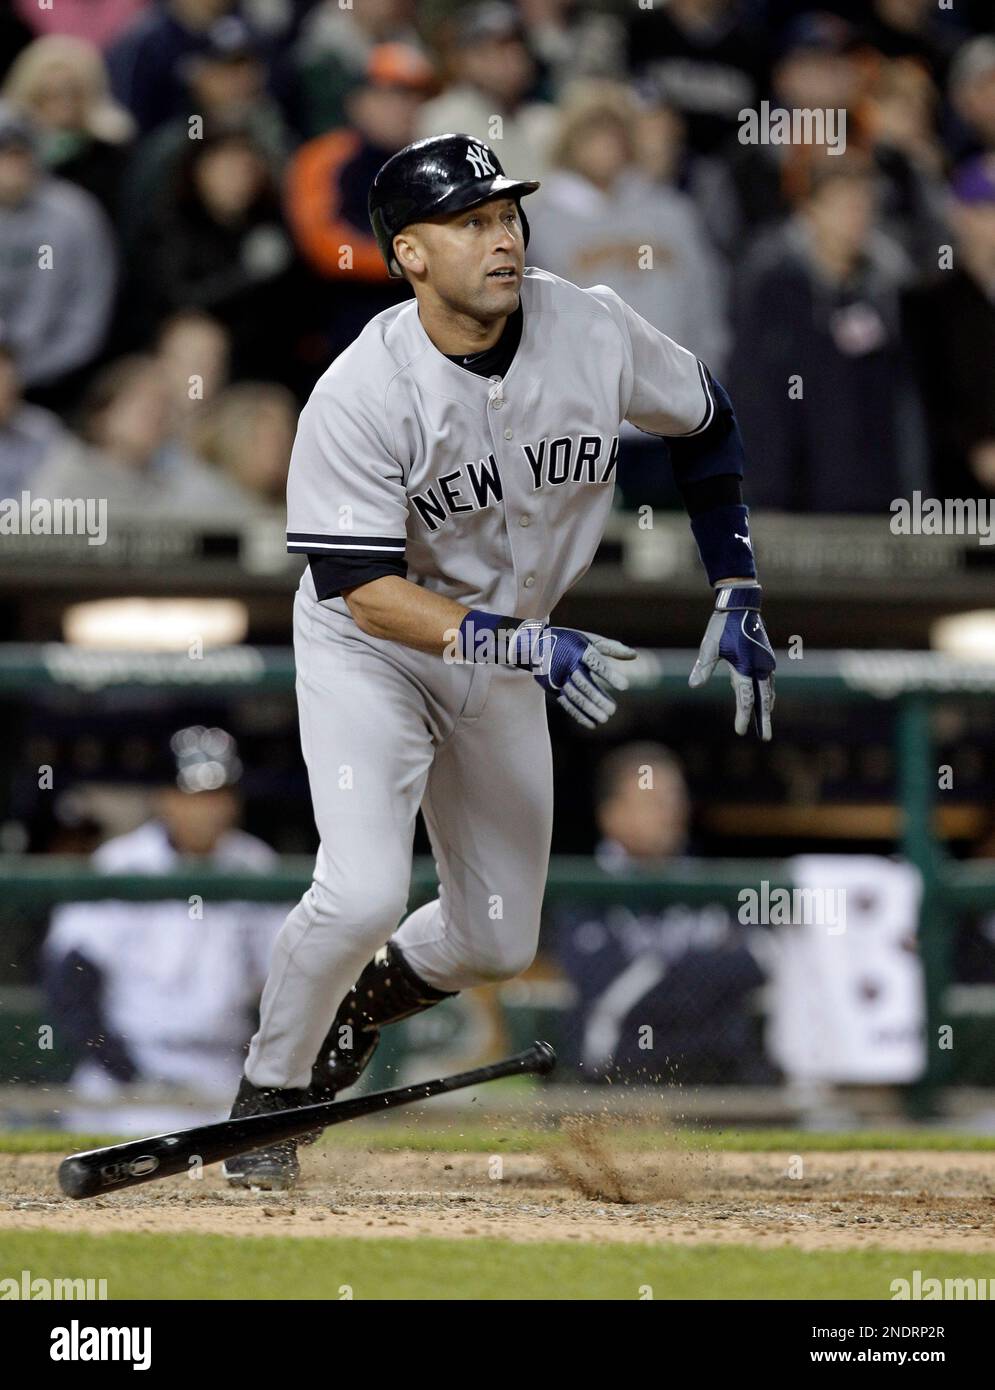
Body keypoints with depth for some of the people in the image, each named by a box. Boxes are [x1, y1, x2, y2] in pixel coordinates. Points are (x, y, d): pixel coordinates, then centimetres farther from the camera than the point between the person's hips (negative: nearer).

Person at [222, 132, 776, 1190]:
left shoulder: (594, 332, -17)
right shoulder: (359, 396, -28)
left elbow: (706, 423, 3)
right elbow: (361, 587, -28)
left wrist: (736, 597, 2)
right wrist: (522, 645, -39)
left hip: (505, 652, 5)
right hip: (368, 650, -5)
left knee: (498, 942, 9)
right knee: (364, 893, -25)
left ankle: (354, 1002, 41)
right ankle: (269, 1092, 1)